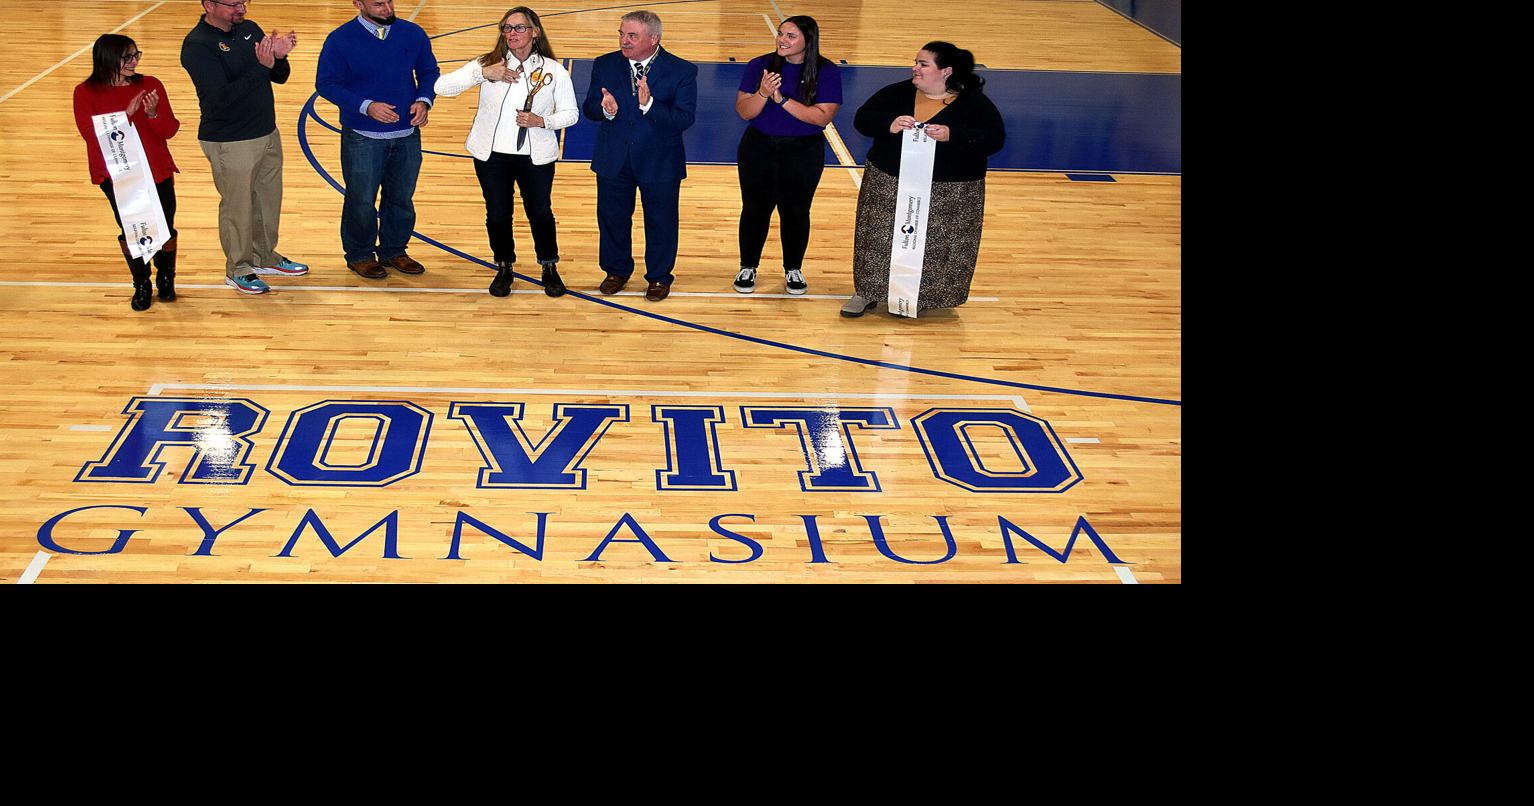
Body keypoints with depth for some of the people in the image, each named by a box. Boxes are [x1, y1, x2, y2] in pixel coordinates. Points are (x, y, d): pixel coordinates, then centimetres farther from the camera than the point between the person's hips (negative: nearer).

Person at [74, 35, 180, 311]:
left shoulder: (150, 85, -3)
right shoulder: (87, 92, -6)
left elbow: (170, 130, -4)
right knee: (131, 231, 4)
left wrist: (153, 114, -24)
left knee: (164, 228, 4)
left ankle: (166, 278, 31)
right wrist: (126, 114, -25)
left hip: (156, 172, 1)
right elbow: (90, 132, -17)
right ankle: (142, 285, 25)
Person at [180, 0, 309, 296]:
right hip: (229, 144, -7)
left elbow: (280, 77, 6)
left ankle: (265, 258, 36)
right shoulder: (197, 45, -18)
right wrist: (262, 67, -33)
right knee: (237, 207, 6)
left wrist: (279, 56, -17)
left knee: (269, 200, 18)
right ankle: (237, 270, 23)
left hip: (268, 134, 7)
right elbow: (222, 98, -26)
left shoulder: (249, 29, 3)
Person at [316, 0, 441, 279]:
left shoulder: (413, 34, -1)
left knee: (401, 199, 15)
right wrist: (366, 106, -20)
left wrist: (424, 100, -10)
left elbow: (429, 71, 10)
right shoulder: (340, 40, -11)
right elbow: (326, 84, -9)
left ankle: (393, 251, 33)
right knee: (361, 201, 8)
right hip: (362, 139, -3)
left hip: (407, 137, 3)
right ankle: (359, 255, 27)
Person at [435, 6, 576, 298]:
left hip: (536, 156, -1)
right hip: (492, 154, 1)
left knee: (540, 213, 11)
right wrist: (482, 73, -24)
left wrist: (542, 121, -20)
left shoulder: (553, 70, -6)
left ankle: (549, 267, 33)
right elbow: (442, 87, -13)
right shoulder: (487, 63, -5)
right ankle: (504, 268, 33)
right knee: (497, 215, 12)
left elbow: (571, 113, -1)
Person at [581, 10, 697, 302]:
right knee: (612, 218, 16)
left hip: (660, 163, -3)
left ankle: (659, 277, 32)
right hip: (613, 161, 3)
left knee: (660, 222, 11)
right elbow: (589, 108, -1)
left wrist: (649, 104, -34)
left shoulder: (682, 71, -12)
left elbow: (684, 119, -20)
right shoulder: (605, 65, -2)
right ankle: (617, 270, 38)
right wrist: (605, 110, -24)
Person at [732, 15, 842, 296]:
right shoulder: (760, 65, -5)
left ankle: (793, 270, 28)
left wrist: (782, 99, -24)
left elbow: (822, 117, -18)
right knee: (755, 210, 8)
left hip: (804, 154, -1)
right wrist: (763, 94, -28)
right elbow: (744, 111, -8)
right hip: (758, 149, 1)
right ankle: (748, 268, 24)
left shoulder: (827, 72, -9)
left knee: (795, 212, 9)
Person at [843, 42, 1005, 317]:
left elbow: (994, 139, -14)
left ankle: (920, 297, 21)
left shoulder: (975, 103, -5)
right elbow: (862, 119, 1)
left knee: (934, 246, 2)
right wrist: (889, 124, -22)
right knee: (878, 240, 8)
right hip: (888, 185, 3)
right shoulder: (896, 93, 3)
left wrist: (951, 135, -28)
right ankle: (867, 292, 24)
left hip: (950, 194, -3)